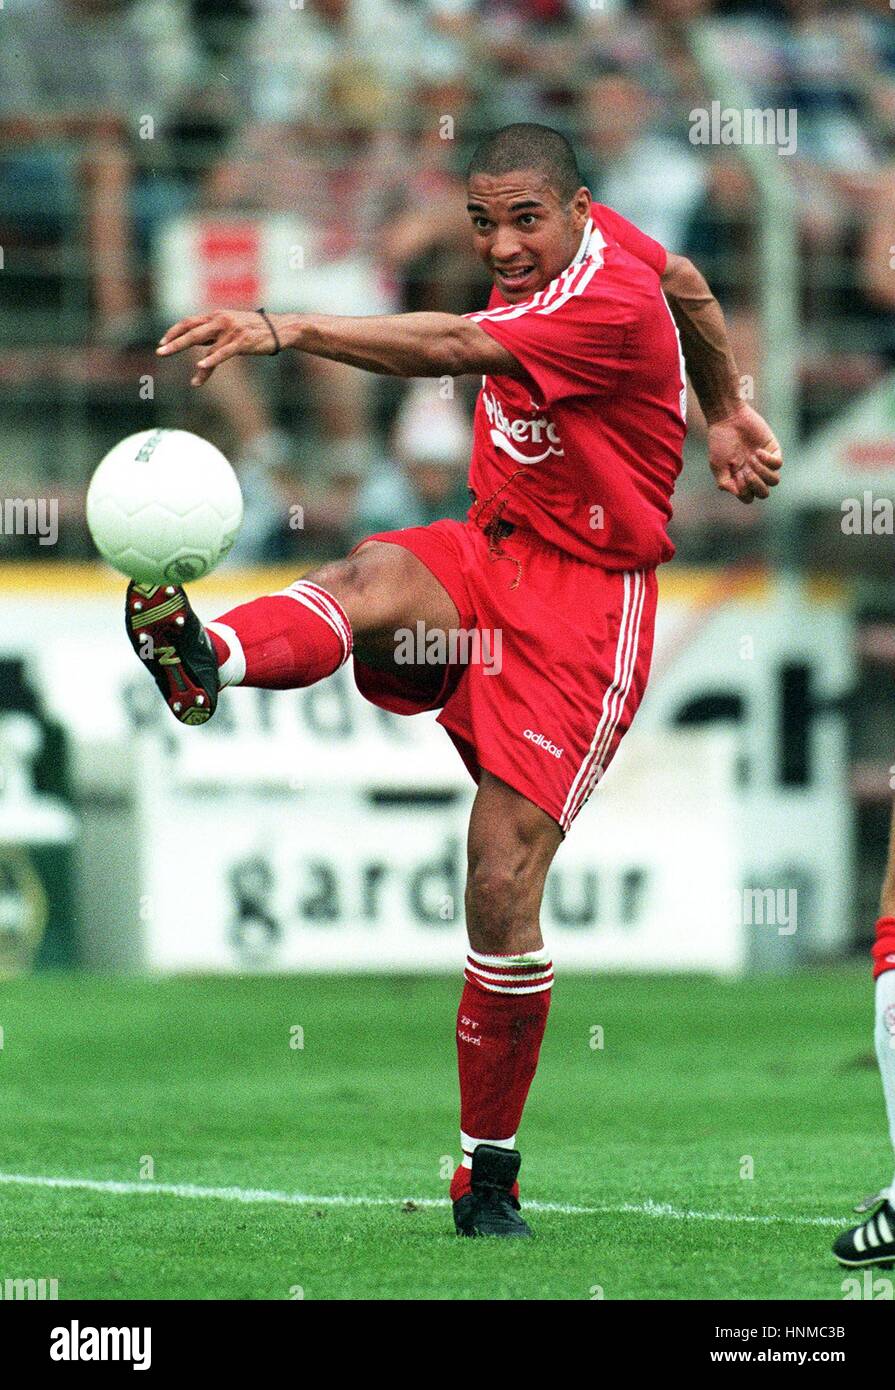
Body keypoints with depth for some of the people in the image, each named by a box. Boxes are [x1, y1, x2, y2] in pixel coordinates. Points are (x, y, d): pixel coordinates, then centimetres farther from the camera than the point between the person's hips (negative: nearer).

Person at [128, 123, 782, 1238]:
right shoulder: (557, 255, 4)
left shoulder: (613, 307, -22)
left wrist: (292, 329, -47)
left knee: (504, 885, -11)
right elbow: (688, 288, 24)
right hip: (488, 553, 7)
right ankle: (203, 657, -63)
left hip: (582, 604, -7)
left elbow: (449, 350, -36)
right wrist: (725, 412, 38)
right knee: (376, 575, -31)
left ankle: (490, 1170, 4)